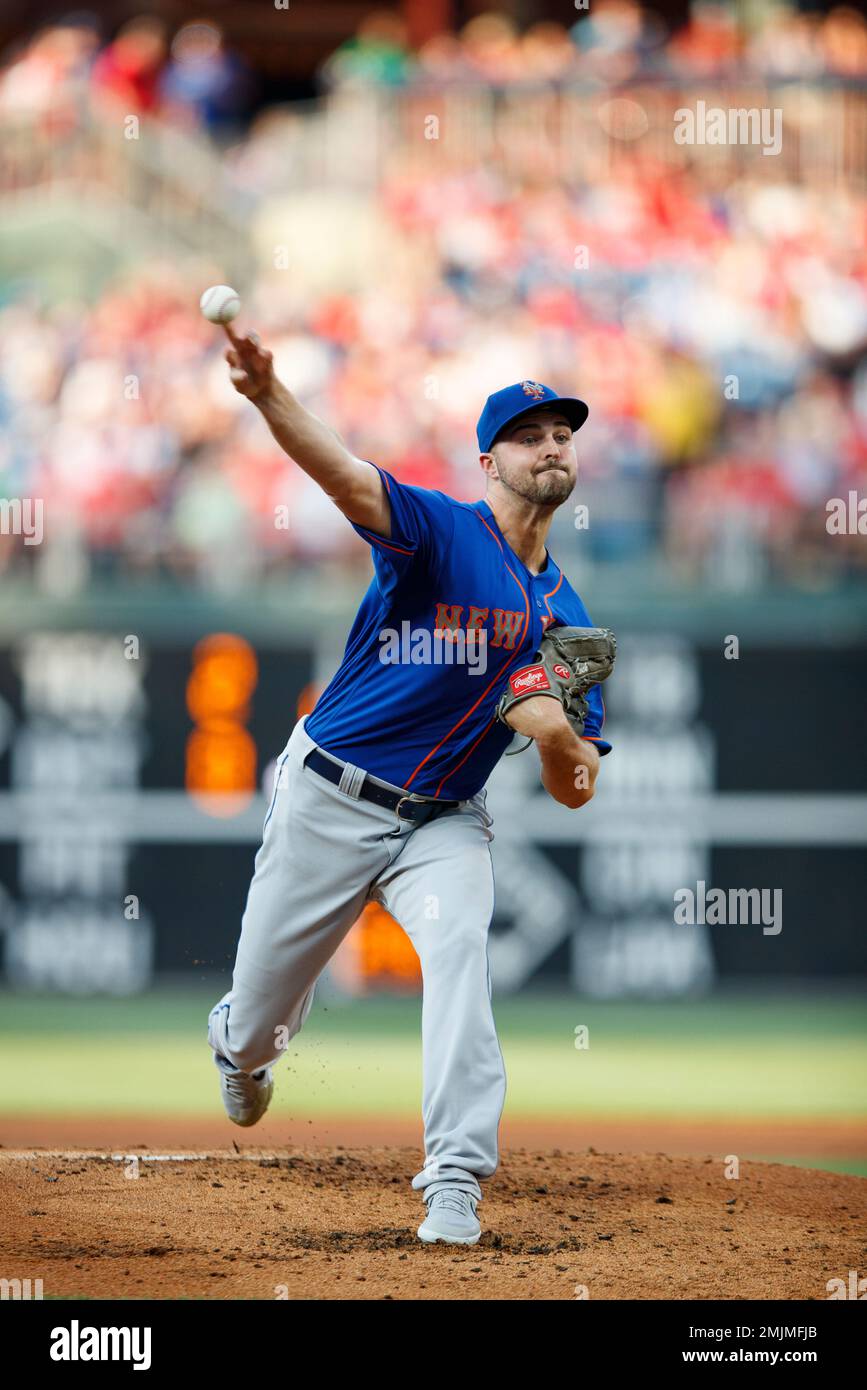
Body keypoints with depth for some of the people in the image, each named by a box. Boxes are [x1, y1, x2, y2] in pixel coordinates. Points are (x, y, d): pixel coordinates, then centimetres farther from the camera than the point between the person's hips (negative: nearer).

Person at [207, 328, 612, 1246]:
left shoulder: (565, 616, 5)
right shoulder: (440, 531, -10)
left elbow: (575, 793, 6)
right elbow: (346, 477, -32)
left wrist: (559, 738, -20)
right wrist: (268, 394, -53)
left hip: (442, 824, 3)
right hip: (329, 799, -3)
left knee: (459, 947, -28)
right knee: (258, 1022, 8)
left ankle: (456, 1185, -31)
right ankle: (240, 1048, 48)